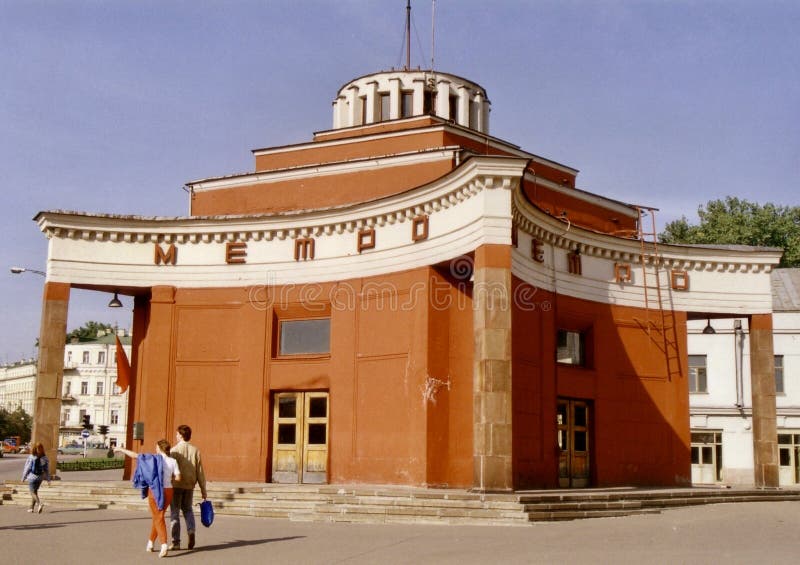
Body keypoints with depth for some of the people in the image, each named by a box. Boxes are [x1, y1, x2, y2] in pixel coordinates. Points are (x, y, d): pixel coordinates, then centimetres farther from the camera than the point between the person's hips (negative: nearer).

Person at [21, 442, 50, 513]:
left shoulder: (31, 457, -15)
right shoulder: (45, 458, -3)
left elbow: (27, 468, -9)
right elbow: (47, 469, 1)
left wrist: (23, 477, 3)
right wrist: (48, 480, 7)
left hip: (32, 476, -5)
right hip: (40, 477, 5)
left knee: (33, 492, 0)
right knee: (35, 491, 18)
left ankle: (40, 503, -23)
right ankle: (32, 508, 23)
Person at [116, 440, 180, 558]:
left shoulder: (154, 459, -10)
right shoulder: (173, 461, -2)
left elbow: (135, 455, -7)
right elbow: (178, 477, -5)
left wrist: (121, 449, 5)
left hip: (155, 491, -4)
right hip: (168, 491, 4)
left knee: (158, 518, -1)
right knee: (157, 517, 20)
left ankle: (164, 544, -16)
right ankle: (150, 542, 29)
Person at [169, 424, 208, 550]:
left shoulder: (175, 450, -10)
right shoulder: (195, 450, 1)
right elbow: (200, 472, 1)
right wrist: (203, 490, 7)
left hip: (176, 485, -4)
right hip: (190, 485, 4)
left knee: (175, 512, 6)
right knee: (187, 509, 22)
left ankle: (176, 542, 6)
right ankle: (191, 531, -2)